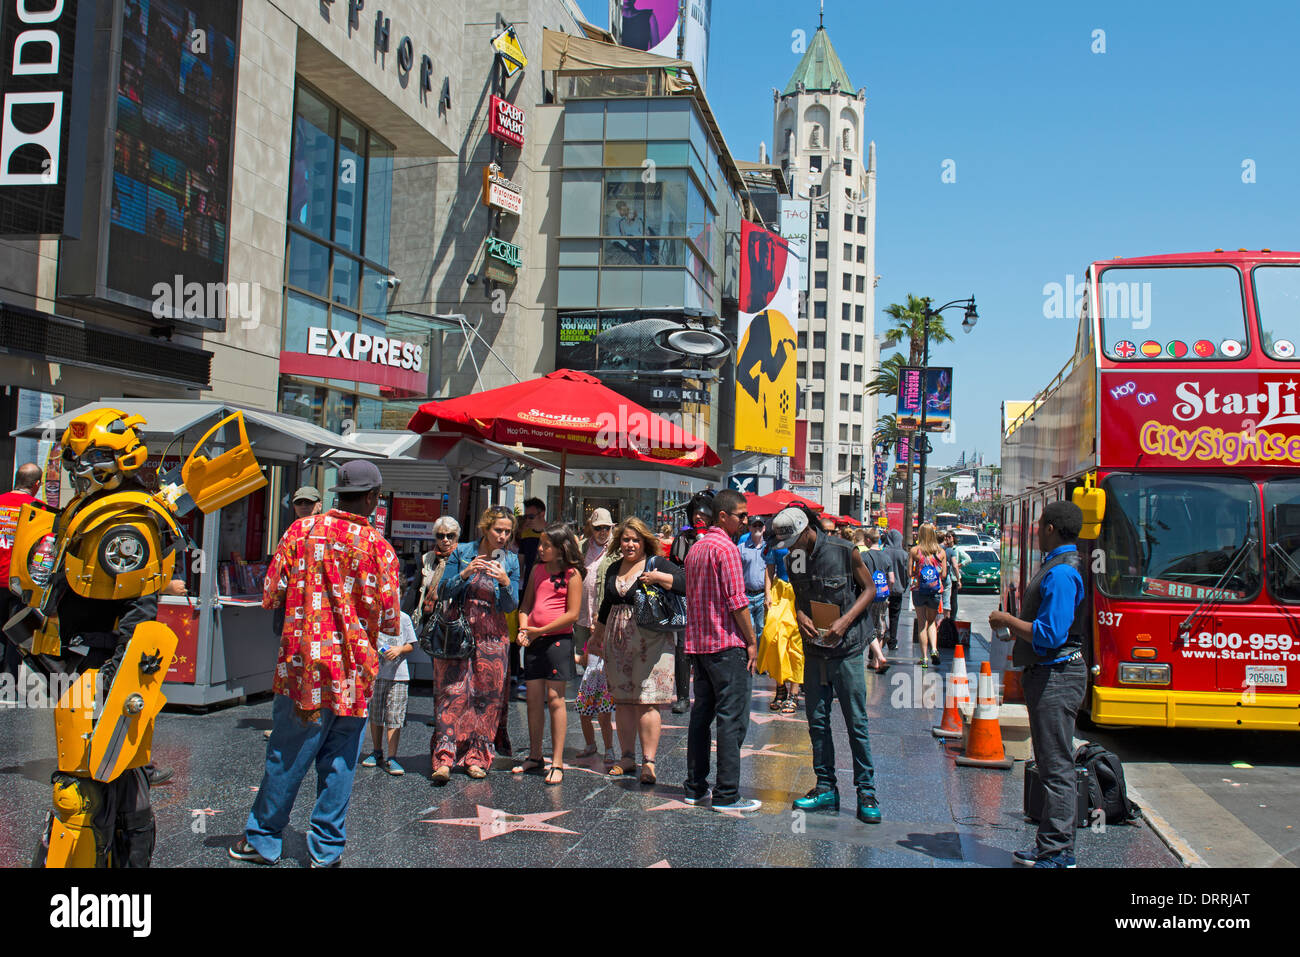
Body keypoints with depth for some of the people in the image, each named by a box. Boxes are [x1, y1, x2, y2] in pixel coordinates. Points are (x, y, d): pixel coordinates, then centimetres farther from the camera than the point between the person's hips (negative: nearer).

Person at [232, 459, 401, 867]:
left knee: (285, 759, 12)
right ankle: (326, 850, 17)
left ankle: (262, 840, 23)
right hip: (352, 673, -1)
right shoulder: (379, 548, -7)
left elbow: (270, 597, 0)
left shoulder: (301, 530, -3)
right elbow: (390, 625, -5)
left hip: (301, 668, 1)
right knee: (339, 764, 9)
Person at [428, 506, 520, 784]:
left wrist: (504, 581, -18)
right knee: (453, 693, -9)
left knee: (488, 697, 2)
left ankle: (476, 757, 11)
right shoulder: (462, 552, 1)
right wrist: (465, 574, -17)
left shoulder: (511, 561, 5)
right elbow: (442, 592, -1)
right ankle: (444, 758, -10)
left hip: (492, 637, 2)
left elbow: (511, 605, 1)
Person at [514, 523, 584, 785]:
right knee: (533, 699, 9)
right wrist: (523, 628, -1)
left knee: (554, 699, -4)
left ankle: (557, 763, 1)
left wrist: (539, 631, -12)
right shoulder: (537, 570, 13)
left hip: (558, 638, -6)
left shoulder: (572, 574, -5)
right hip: (533, 640, 6)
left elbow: (572, 613, -10)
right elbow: (526, 604, 18)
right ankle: (534, 756, 21)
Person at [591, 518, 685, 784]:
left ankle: (649, 762, -4)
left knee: (647, 700, -8)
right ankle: (627, 757, 17)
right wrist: (598, 636, 30)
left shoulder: (657, 564, -2)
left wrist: (658, 578, -23)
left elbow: (686, 582, -15)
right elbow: (606, 605, 27)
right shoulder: (614, 569, 16)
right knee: (622, 699, 8)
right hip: (618, 640, 6)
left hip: (650, 639, -6)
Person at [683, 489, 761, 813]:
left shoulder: (696, 548, 16)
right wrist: (751, 641, -9)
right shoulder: (725, 547, -12)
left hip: (698, 641, 9)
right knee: (732, 718, -6)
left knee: (701, 714, 12)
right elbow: (737, 600, -16)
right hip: (727, 643, -9)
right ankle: (727, 795, -6)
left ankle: (695, 787, 17)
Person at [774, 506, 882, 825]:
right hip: (814, 649, 5)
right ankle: (826, 789, 19)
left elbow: (869, 588, -2)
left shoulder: (844, 551, -10)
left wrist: (845, 621, -15)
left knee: (856, 723, -1)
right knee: (817, 721, 8)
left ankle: (866, 793, 7)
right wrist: (801, 616, -5)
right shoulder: (794, 558, 5)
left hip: (846, 649, -5)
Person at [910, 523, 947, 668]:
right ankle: (934, 649, -1)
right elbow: (944, 574, 2)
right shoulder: (941, 551, 0)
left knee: (922, 624, 7)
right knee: (931, 621, 19)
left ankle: (924, 657, 6)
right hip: (936, 591, 2)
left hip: (919, 589, -2)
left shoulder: (915, 550, -6)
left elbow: (910, 572, -7)